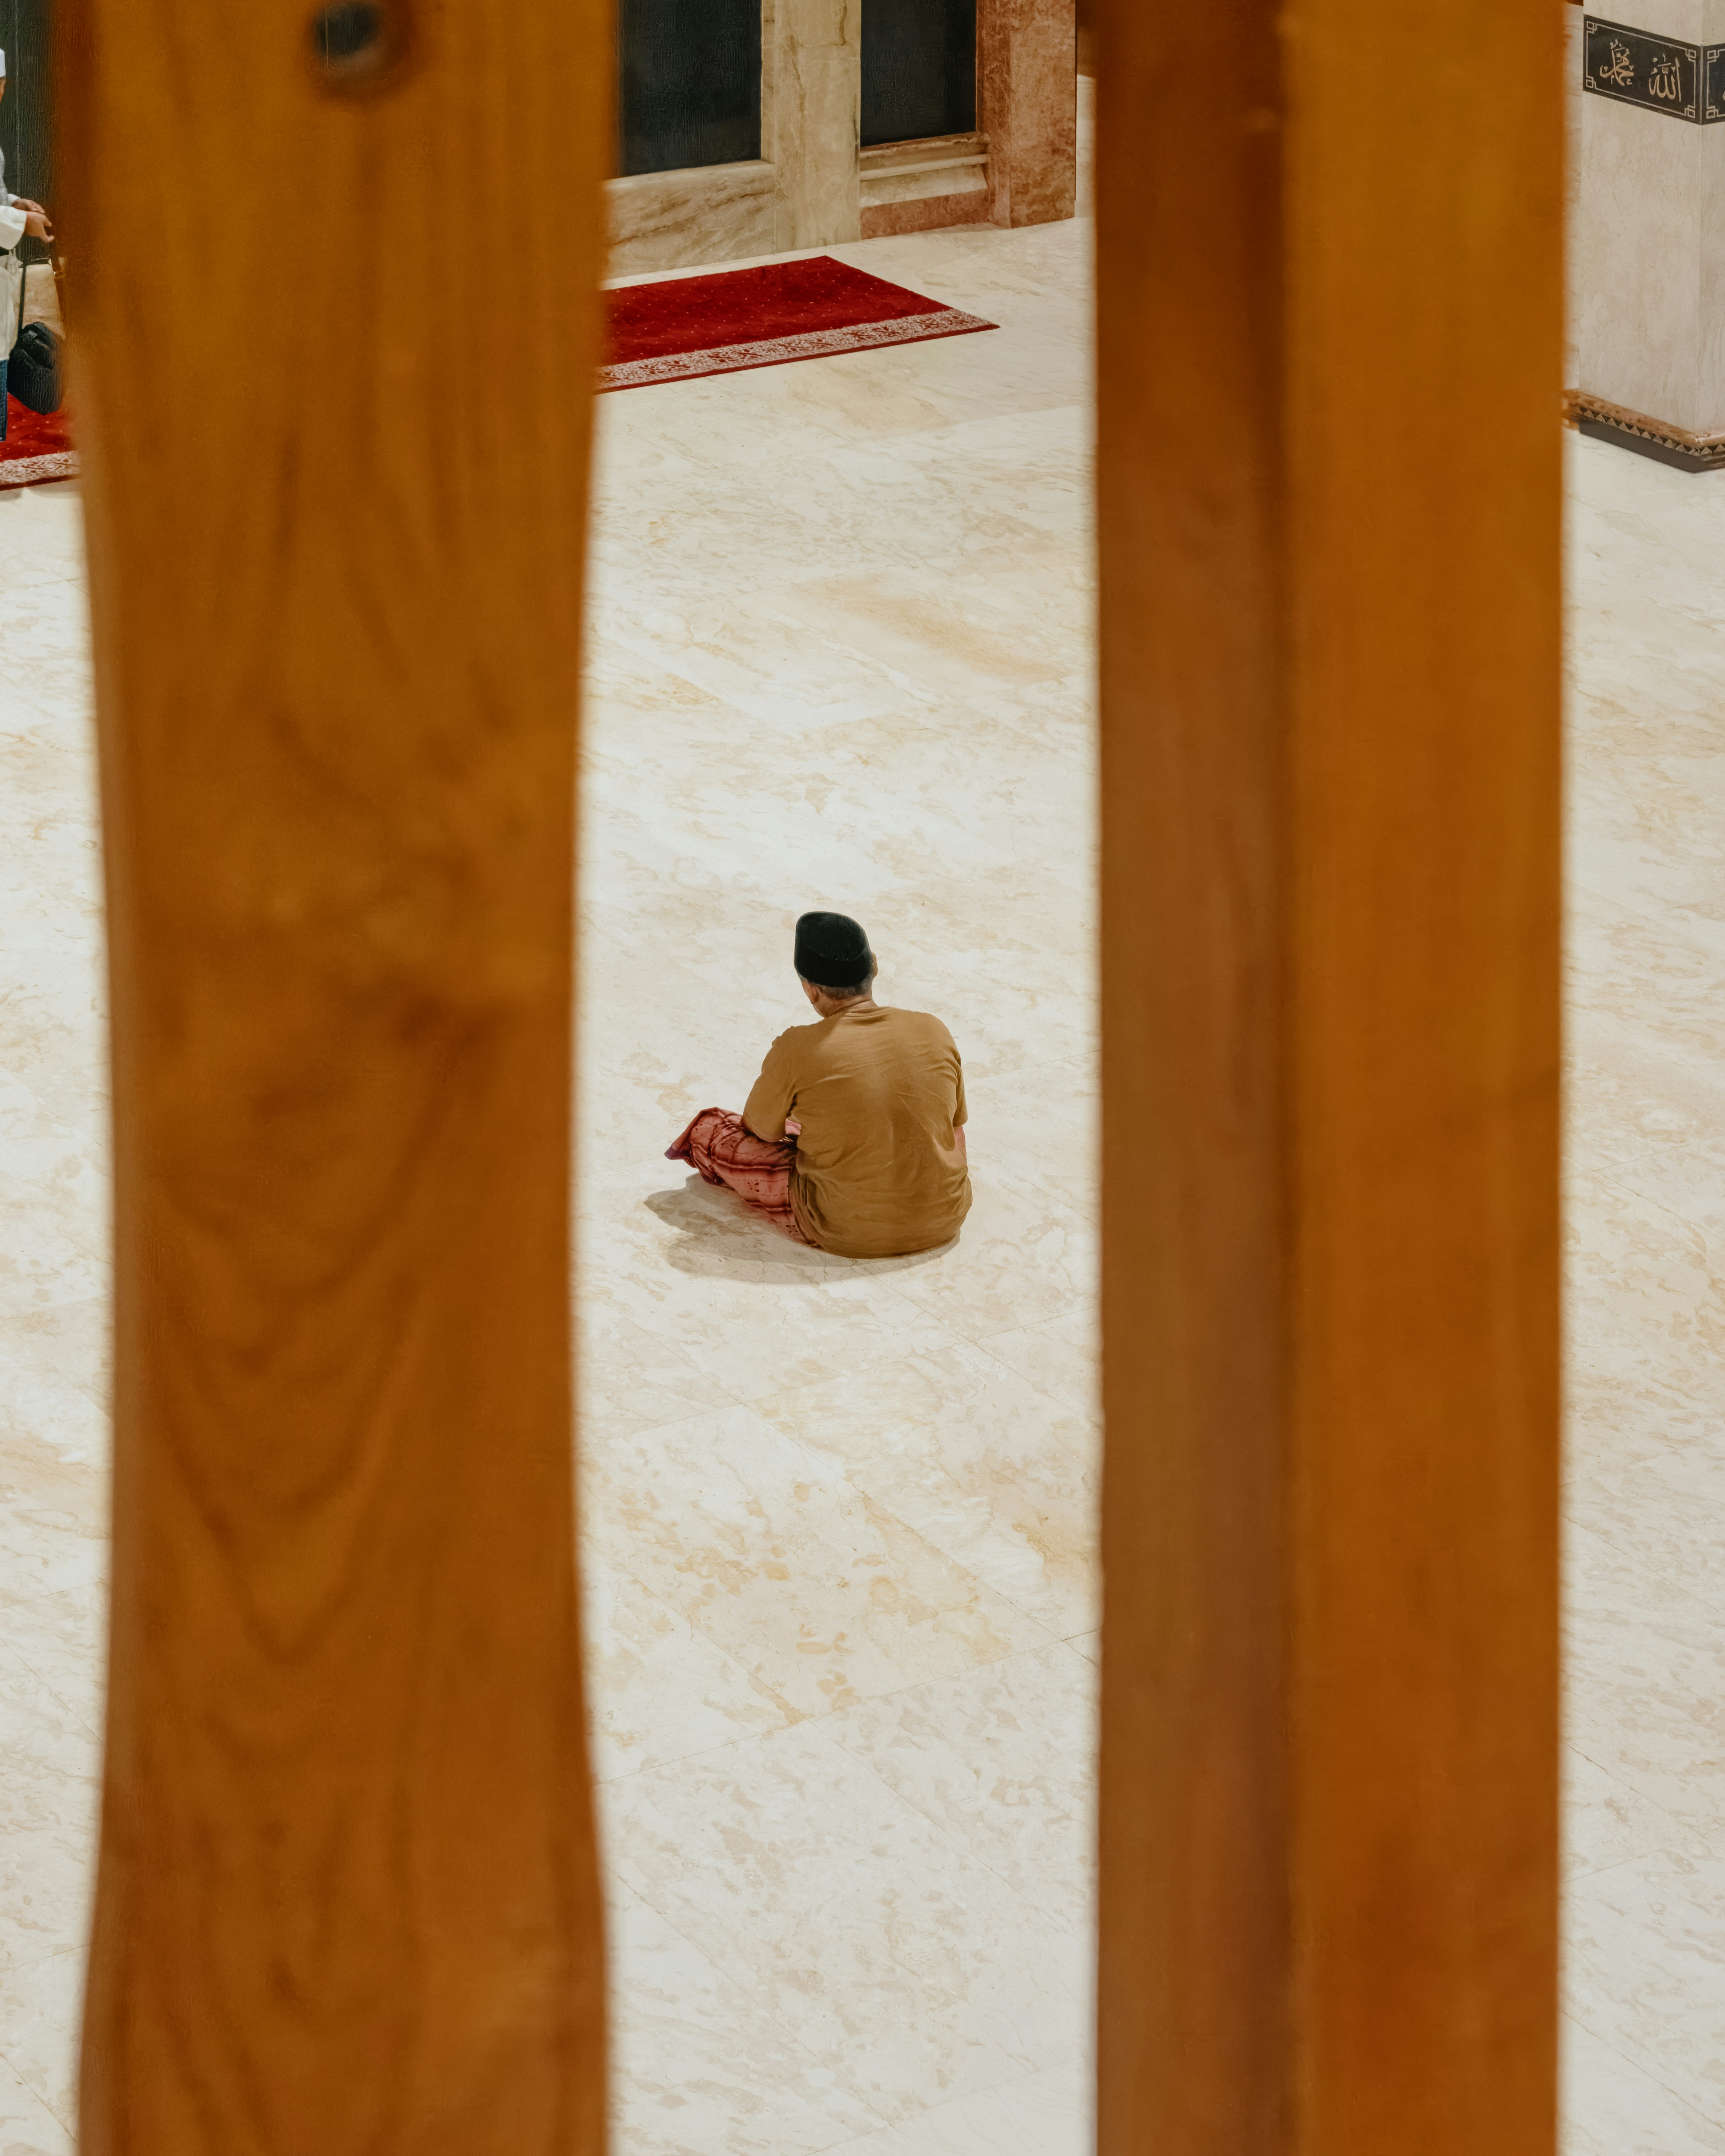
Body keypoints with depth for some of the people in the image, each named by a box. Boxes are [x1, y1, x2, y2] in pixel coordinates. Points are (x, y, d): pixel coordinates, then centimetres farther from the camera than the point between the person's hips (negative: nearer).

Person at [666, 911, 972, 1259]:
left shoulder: (796, 1051, -17)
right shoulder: (934, 1032, -7)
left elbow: (762, 1130, 0)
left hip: (847, 1233, -4)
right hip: (944, 1223, 4)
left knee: (708, 1129, 12)